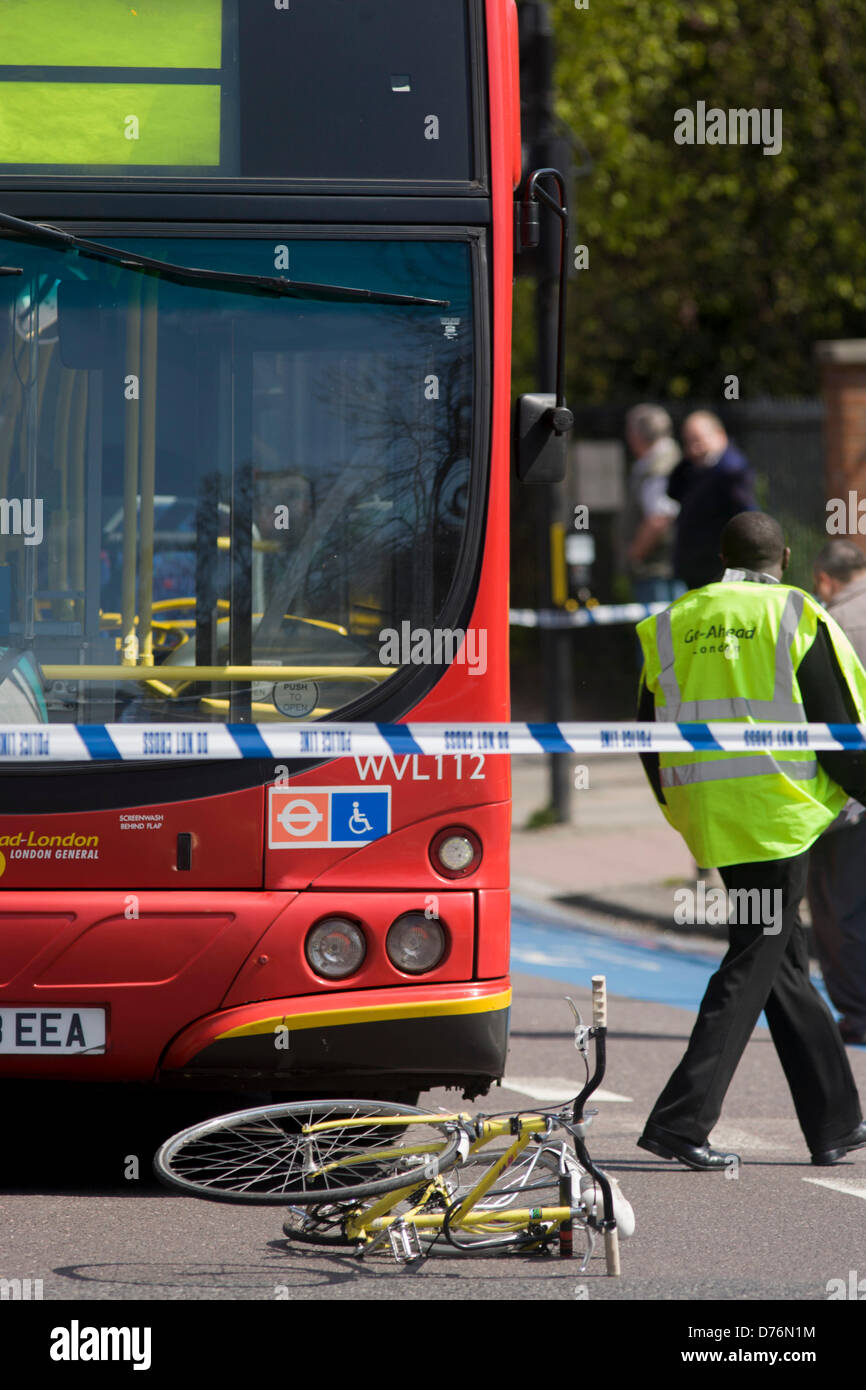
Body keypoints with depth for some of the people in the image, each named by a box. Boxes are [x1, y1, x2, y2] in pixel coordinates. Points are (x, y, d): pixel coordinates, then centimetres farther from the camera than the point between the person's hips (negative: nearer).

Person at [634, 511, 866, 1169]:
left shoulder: (671, 625, 10)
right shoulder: (796, 616, -5)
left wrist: (682, 810, 26)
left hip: (706, 815, 6)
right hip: (775, 811, -6)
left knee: (787, 962, 14)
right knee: (757, 959, -3)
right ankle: (682, 1119, -13)